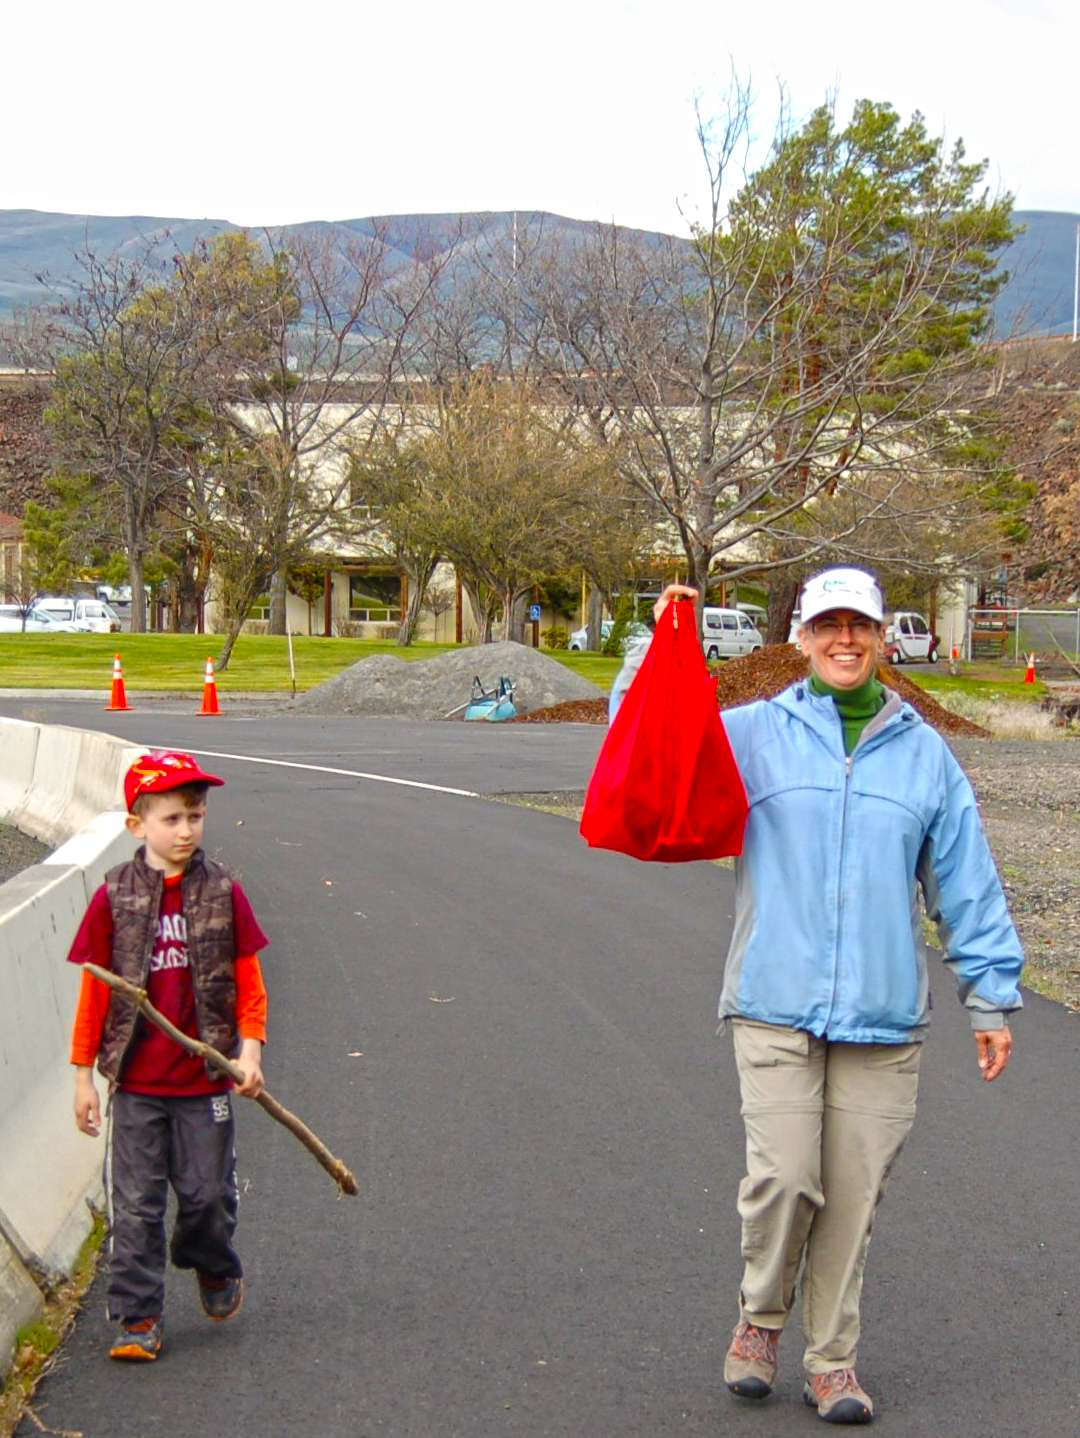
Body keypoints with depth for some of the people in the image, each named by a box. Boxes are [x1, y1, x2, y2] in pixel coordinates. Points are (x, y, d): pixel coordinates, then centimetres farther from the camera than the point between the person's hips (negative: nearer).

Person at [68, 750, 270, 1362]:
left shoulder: (223, 893, -2)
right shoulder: (115, 897, -3)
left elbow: (248, 980, 4)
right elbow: (94, 990, 2)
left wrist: (250, 1048, -9)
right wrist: (83, 1075, 2)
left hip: (207, 1080, 0)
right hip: (135, 1082, 0)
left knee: (208, 1193, 8)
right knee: (136, 1204, 3)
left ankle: (215, 1269, 37)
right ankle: (139, 1317, 14)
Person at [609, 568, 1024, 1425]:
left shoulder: (924, 753, 9)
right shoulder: (752, 734, 6)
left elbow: (967, 887, 12)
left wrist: (992, 997, 10)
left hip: (884, 1017, 2)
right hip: (777, 1008, -1)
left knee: (854, 1196, 5)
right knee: (783, 1177, -9)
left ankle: (833, 1361, 20)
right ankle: (762, 1315, 19)